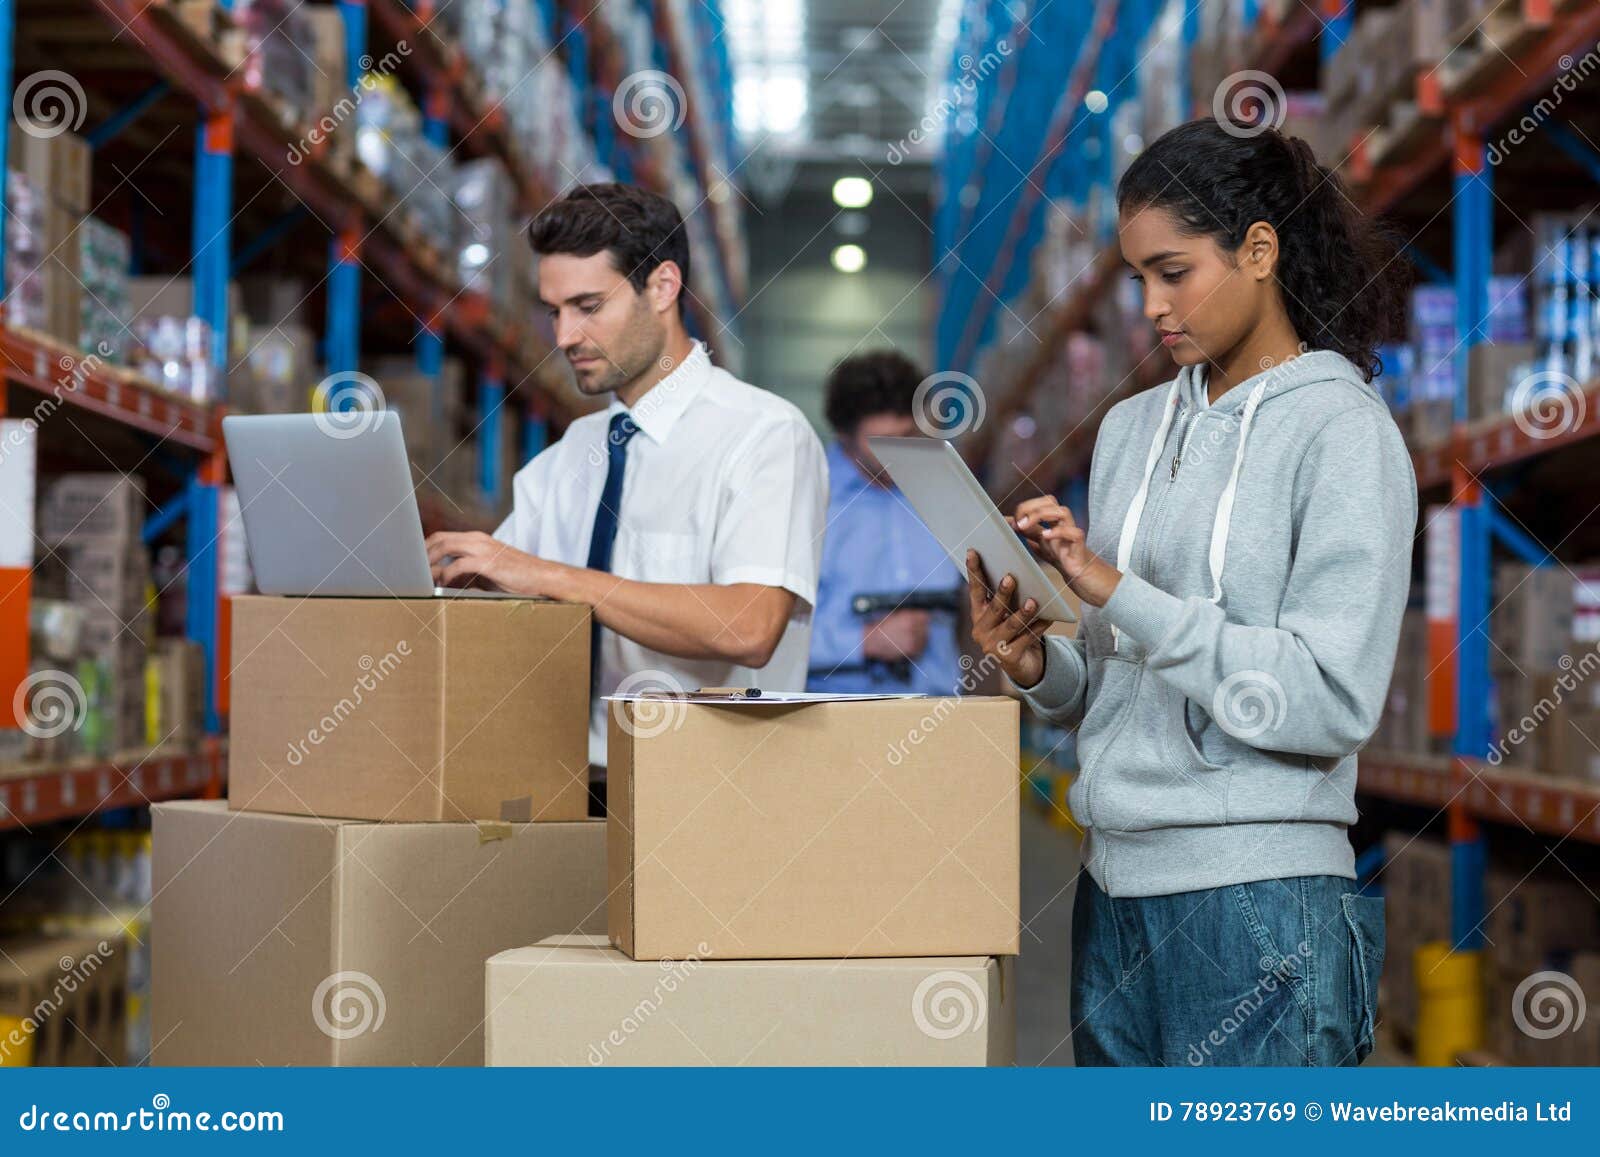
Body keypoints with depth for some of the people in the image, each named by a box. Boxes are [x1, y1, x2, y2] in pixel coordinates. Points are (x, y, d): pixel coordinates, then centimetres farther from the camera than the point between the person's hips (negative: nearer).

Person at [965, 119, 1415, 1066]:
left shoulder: (1343, 430, -5)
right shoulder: (1133, 429, 13)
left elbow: (1334, 702, -16)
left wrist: (1117, 593, -17)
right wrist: (1039, 666, -5)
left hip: (1260, 903, -6)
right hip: (1118, 882, 6)